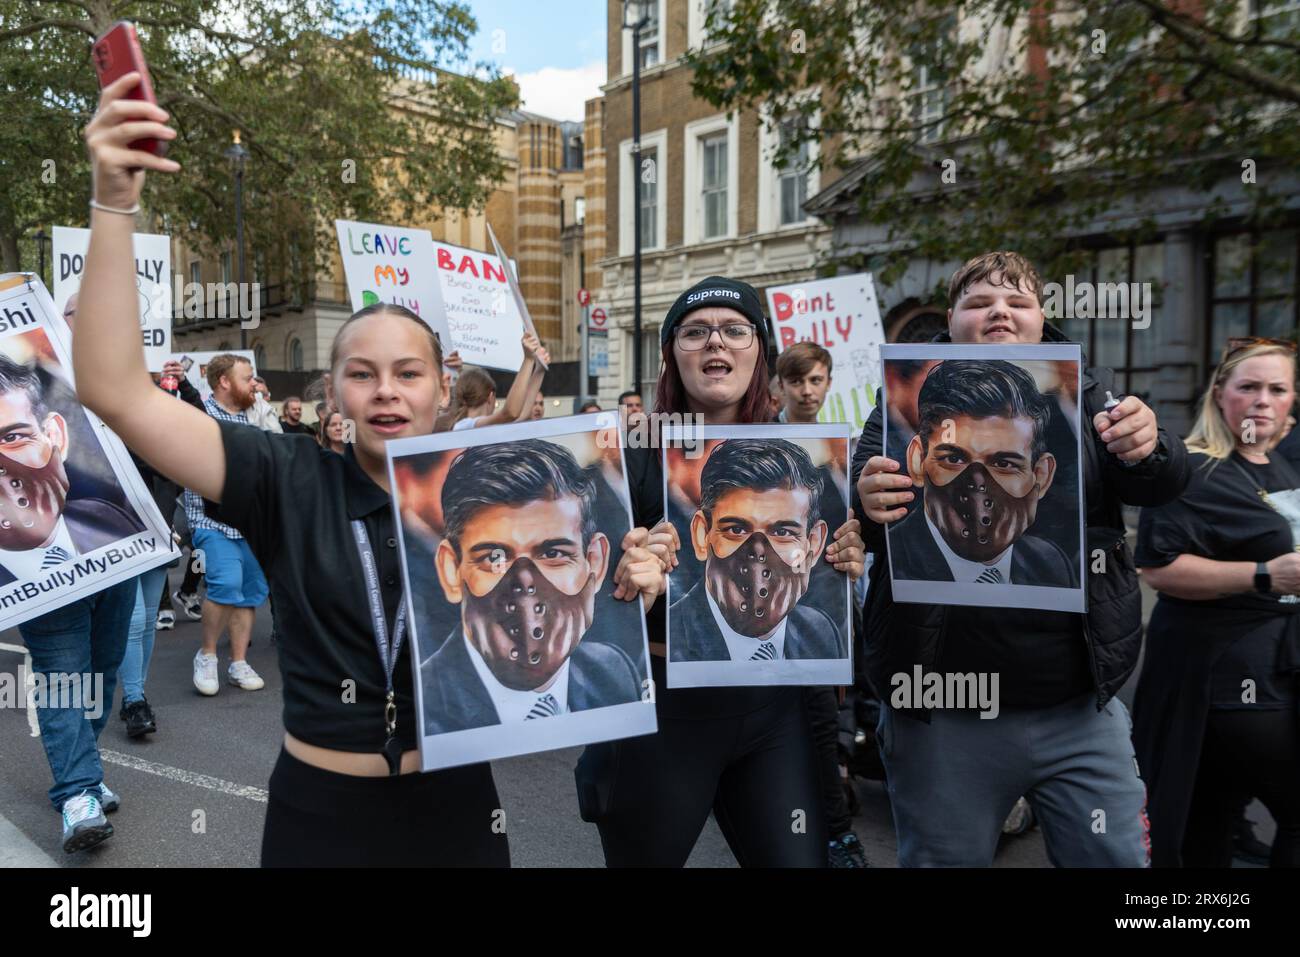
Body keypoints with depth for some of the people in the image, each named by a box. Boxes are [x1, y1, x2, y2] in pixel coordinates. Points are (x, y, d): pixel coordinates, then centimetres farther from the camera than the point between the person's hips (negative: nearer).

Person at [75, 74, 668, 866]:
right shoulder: (289, 483, -9)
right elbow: (117, 393, -17)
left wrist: (624, 590, -24)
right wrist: (115, 203, -24)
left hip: (456, 810, 1)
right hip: (317, 813, 0)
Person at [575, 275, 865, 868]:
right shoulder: (633, 456, -10)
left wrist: (844, 562, -7)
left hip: (771, 704, 3)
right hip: (660, 704, -3)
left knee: (799, 859, 7)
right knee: (644, 855, 15)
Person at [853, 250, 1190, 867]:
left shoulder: (1087, 392, 7)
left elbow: (1164, 484, -4)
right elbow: (862, 513, -7)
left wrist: (1147, 449, -28)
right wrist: (868, 507, -31)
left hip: (1082, 709, 2)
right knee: (943, 860, 12)